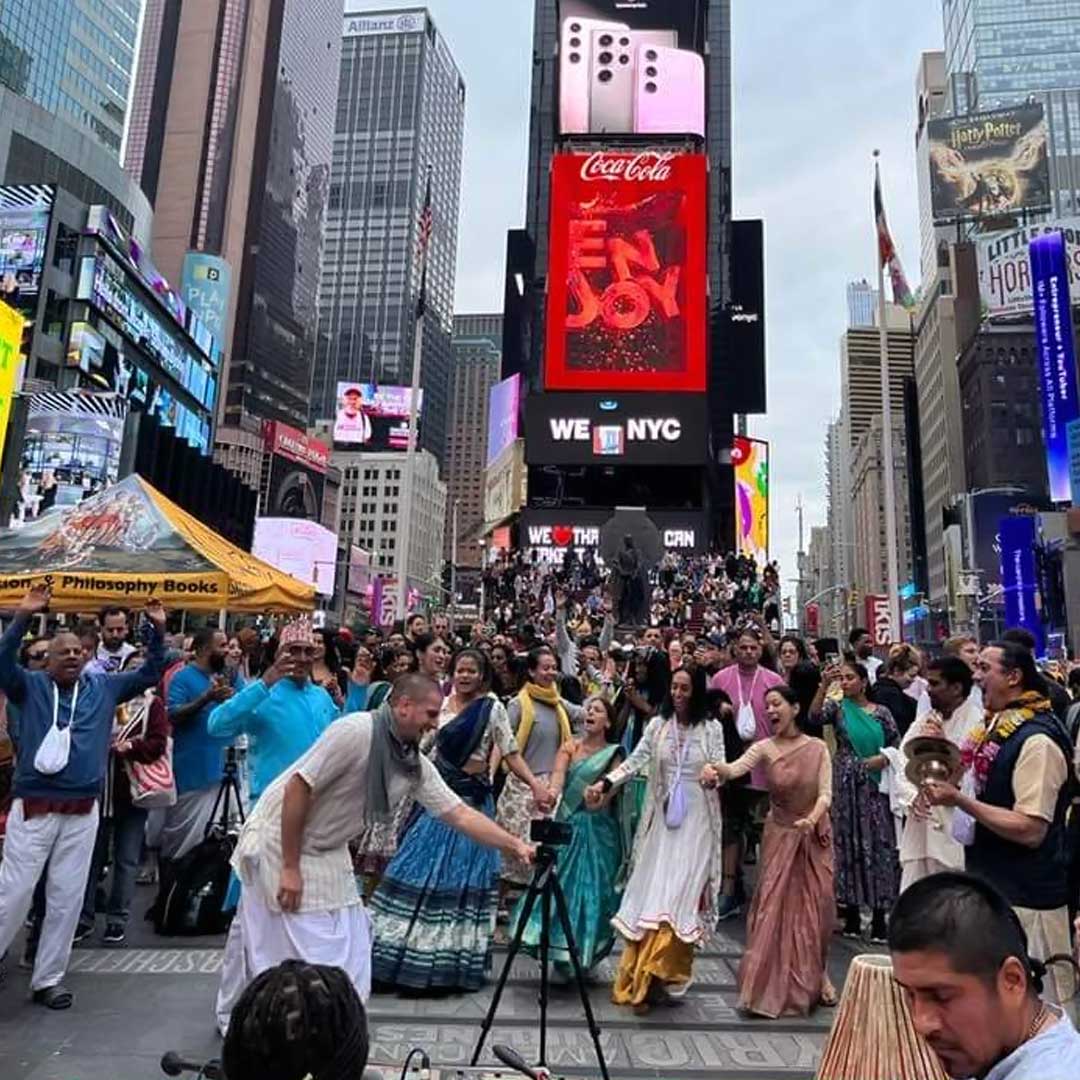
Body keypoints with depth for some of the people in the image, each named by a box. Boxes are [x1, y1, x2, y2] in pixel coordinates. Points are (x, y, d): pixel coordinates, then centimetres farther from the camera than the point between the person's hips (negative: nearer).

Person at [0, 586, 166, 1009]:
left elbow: (150, 673, 9)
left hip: (82, 811, 3)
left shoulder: (104, 687, 7)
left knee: (66, 898, 10)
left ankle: (46, 979, 24)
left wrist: (157, 630, -5)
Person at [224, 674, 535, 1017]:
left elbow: (460, 814, -3)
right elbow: (297, 789, -26)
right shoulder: (356, 730, -28)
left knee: (348, 953, 9)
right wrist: (290, 868, -22)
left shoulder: (417, 765, -5)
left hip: (327, 850, 7)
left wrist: (514, 844, -10)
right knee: (294, 955, -2)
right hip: (280, 842, -7)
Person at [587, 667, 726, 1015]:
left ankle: (660, 976, 1)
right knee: (652, 891, 3)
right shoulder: (657, 724, 3)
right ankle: (643, 976, 15)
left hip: (695, 820, -2)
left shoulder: (711, 728, -1)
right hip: (663, 818, 2)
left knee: (680, 894, -6)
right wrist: (604, 783, -17)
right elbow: (635, 761, -4)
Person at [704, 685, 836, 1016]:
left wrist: (812, 819, -30)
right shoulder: (765, 748, -8)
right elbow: (736, 767, -26)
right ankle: (773, 986, 11)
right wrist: (716, 770, -48)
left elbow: (825, 793, -10)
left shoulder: (818, 748, -5)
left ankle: (811, 981, 28)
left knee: (815, 908, 7)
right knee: (775, 907, -1)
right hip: (780, 834, -1)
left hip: (815, 835, 1)